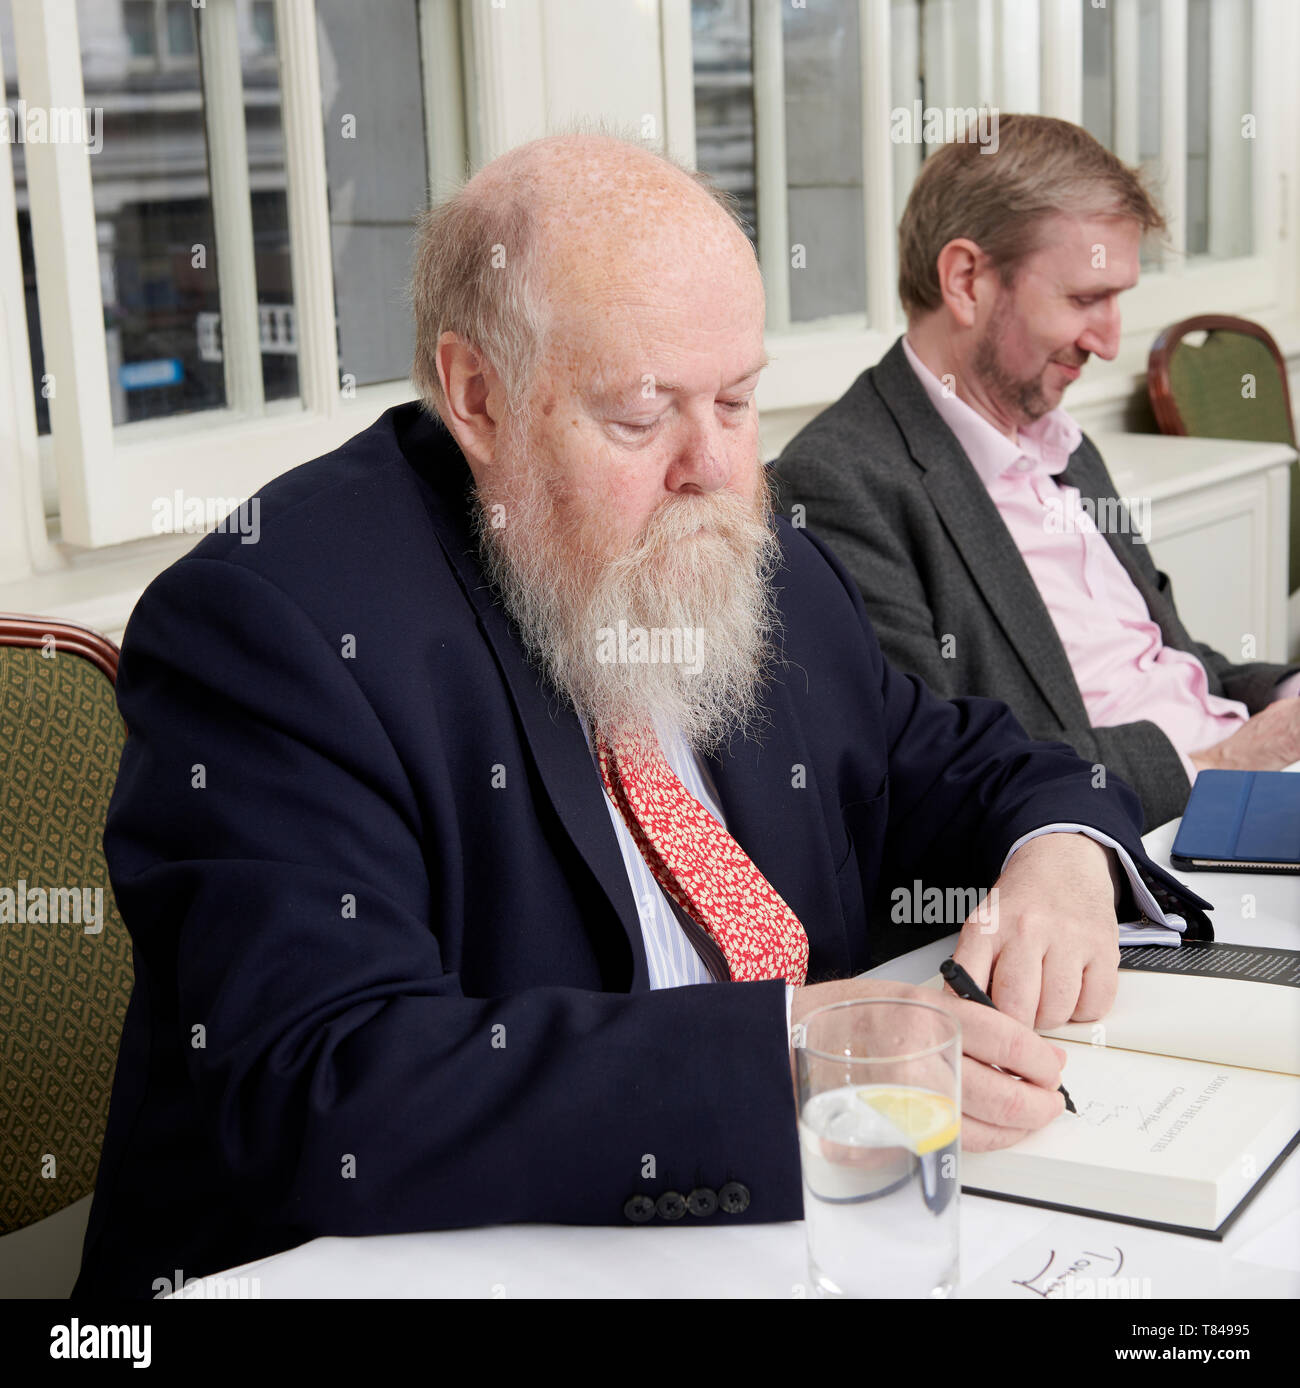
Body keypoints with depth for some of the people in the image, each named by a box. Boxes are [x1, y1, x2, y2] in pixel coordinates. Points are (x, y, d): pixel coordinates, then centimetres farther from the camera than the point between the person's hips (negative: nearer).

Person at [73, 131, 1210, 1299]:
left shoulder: (760, 570, 6)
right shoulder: (271, 624, -15)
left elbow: (950, 761, 19)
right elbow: (320, 1100, -25)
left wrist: (1061, 854, -4)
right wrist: (788, 1051, -29)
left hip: (797, 1223, 6)